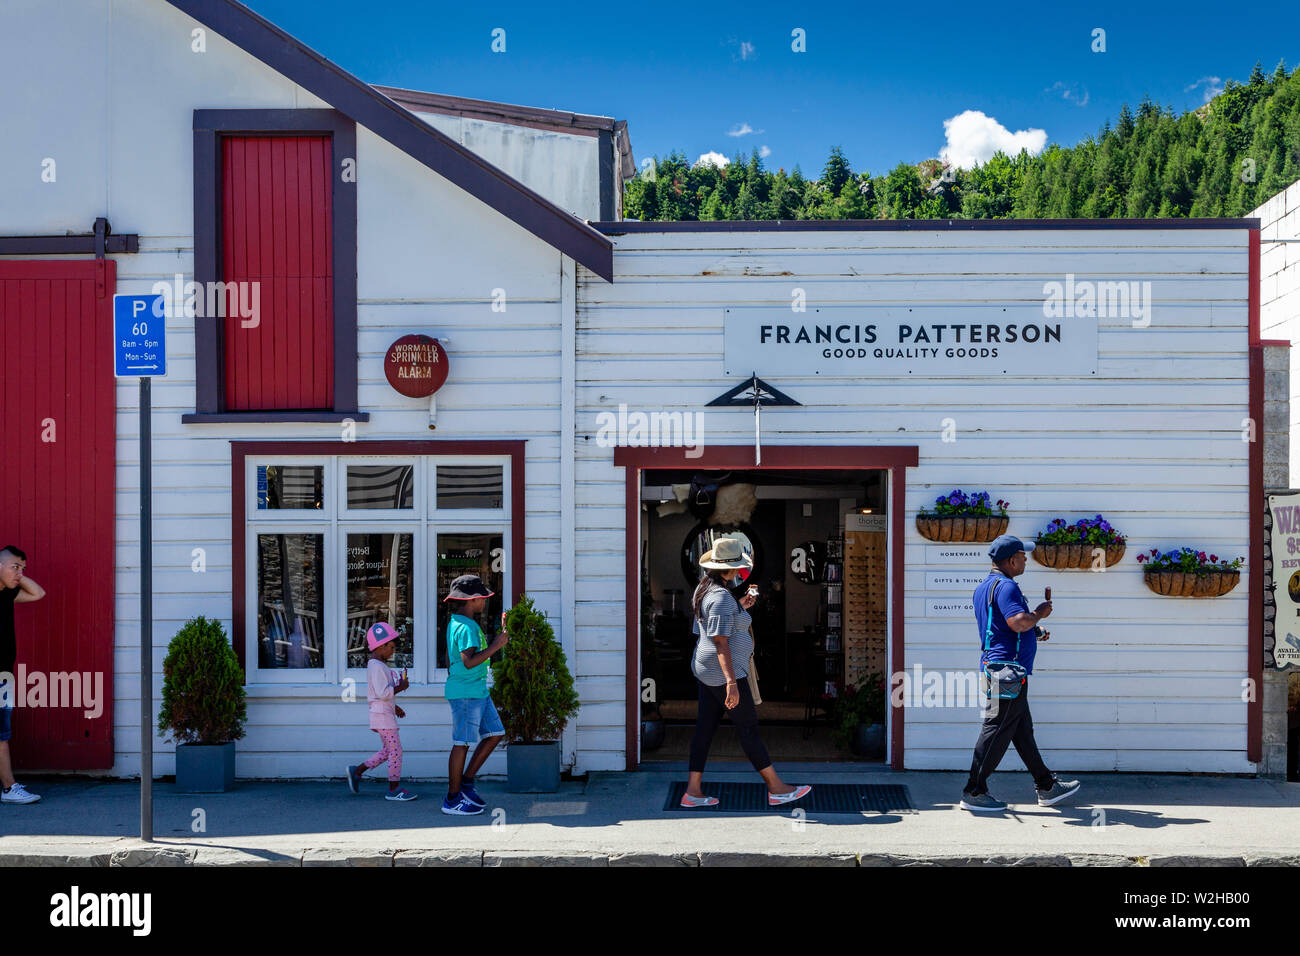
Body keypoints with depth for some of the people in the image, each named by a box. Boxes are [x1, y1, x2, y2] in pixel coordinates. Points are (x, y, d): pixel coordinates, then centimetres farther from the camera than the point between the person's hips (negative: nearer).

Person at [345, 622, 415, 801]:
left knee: (387, 751, 15)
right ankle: (394, 789, 2)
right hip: (382, 715, -11)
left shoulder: (377, 665, 16)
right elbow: (383, 693, -25)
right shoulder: (377, 667, -17)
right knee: (395, 750, -5)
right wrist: (400, 687, -13)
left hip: (385, 714, 11)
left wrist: (394, 707, 22)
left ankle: (356, 771, 19)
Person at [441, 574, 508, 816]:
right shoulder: (465, 626, -17)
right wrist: (496, 645, -20)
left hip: (478, 691, 11)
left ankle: (466, 783, 18)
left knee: (494, 733, 12)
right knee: (462, 743, -4)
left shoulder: (456, 623, 16)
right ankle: (452, 800, 4)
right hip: (466, 693, -11)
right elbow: (469, 661, -26)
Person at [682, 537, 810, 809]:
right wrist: (731, 682, -28)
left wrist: (740, 607, 20)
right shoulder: (722, 597, -21)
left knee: (706, 726, 9)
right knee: (749, 727, -1)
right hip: (723, 672, -10)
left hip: (705, 669, 10)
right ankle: (776, 789, 7)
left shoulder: (705, 588, 9)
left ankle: (693, 791, 9)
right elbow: (720, 641, -26)